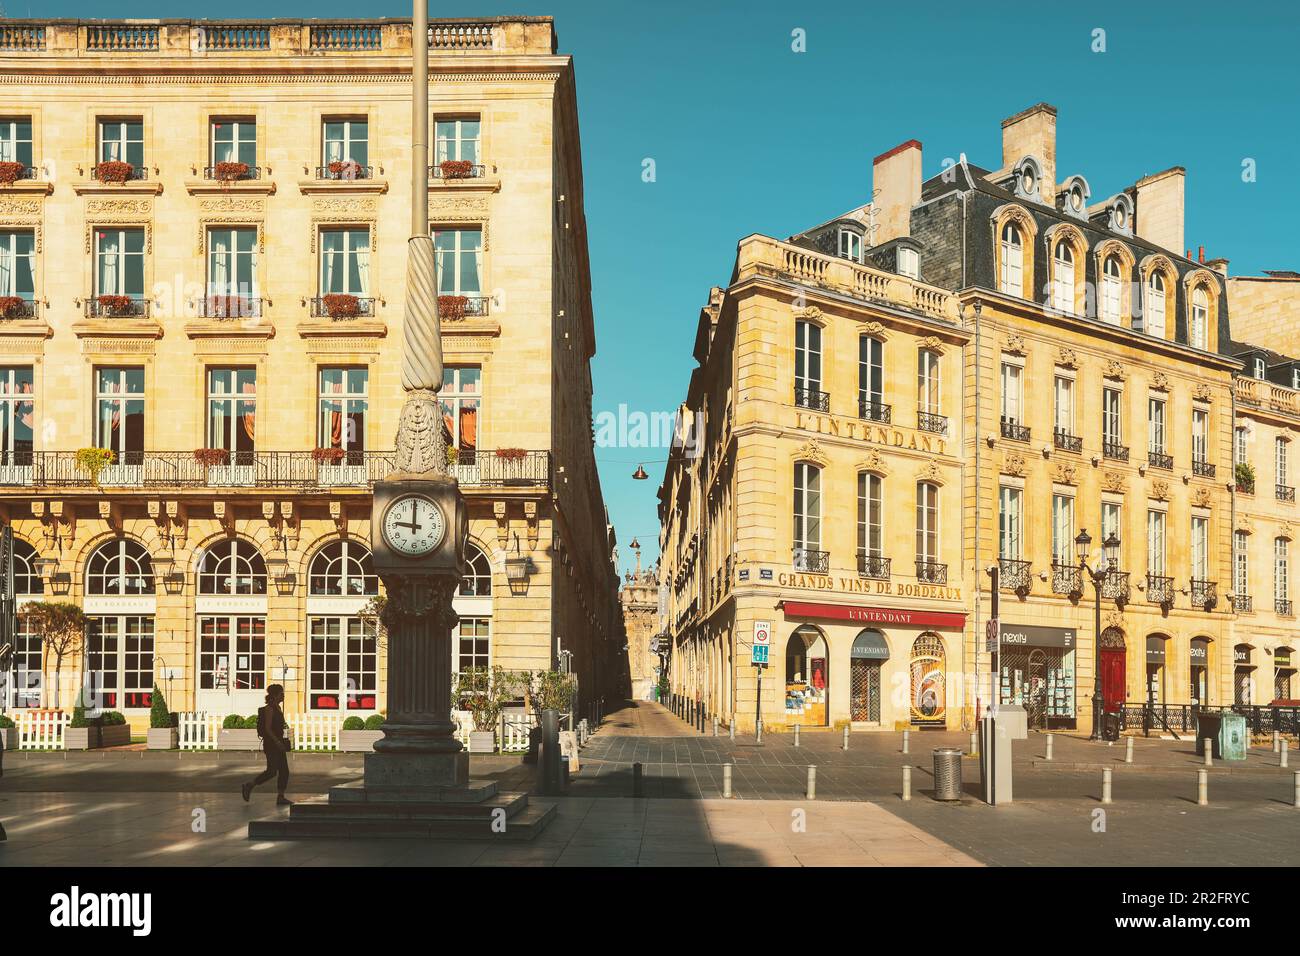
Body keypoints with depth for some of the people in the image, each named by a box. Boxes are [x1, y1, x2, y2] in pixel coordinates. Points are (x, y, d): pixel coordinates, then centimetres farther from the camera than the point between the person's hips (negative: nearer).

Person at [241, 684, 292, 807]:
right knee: (272, 771, -7)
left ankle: (280, 797, 3)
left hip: (278, 743, 9)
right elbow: (267, 728, -19)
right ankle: (248, 787, 7)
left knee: (284, 771, 3)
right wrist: (277, 742, -23)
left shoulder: (277, 708, 13)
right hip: (271, 743, -9)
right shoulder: (269, 709, -13)